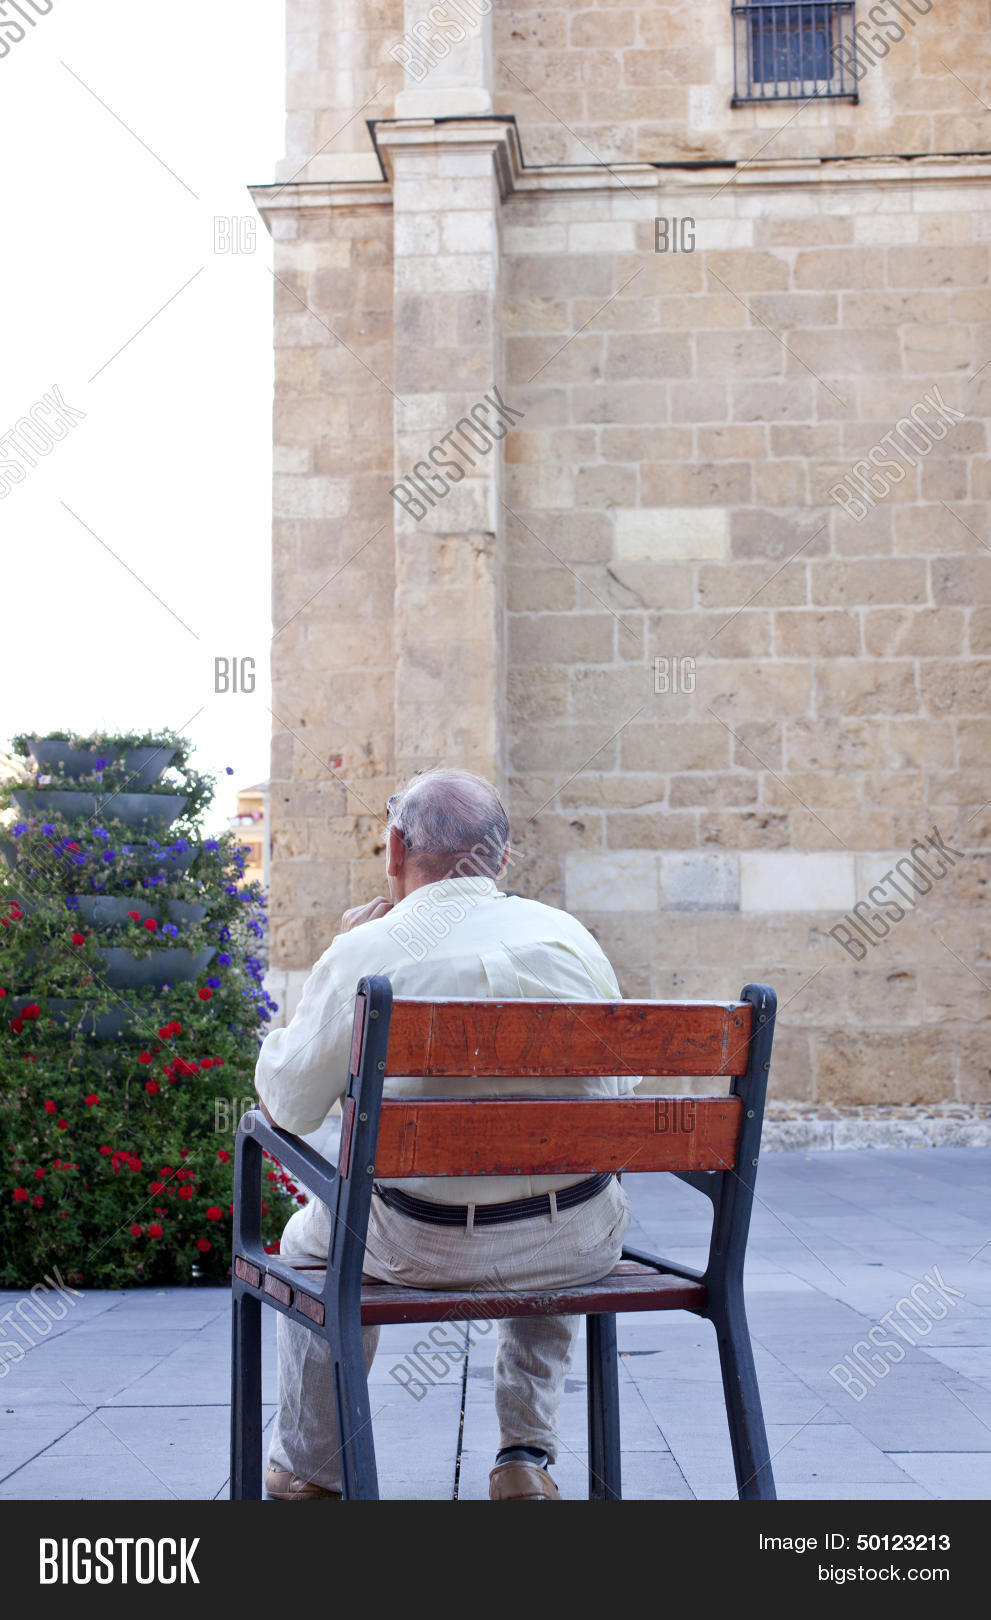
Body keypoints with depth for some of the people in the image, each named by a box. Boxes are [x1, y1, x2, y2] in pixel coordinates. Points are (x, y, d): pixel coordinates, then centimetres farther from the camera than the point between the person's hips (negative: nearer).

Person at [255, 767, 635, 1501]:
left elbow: (288, 1106, 0)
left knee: (311, 1240, 30)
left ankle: (308, 1469, 41)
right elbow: (620, 1083, 10)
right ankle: (526, 1457, 32)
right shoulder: (569, 934, -1)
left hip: (425, 1247, -2)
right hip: (579, 1247, 3)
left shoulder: (366, 951, -11)